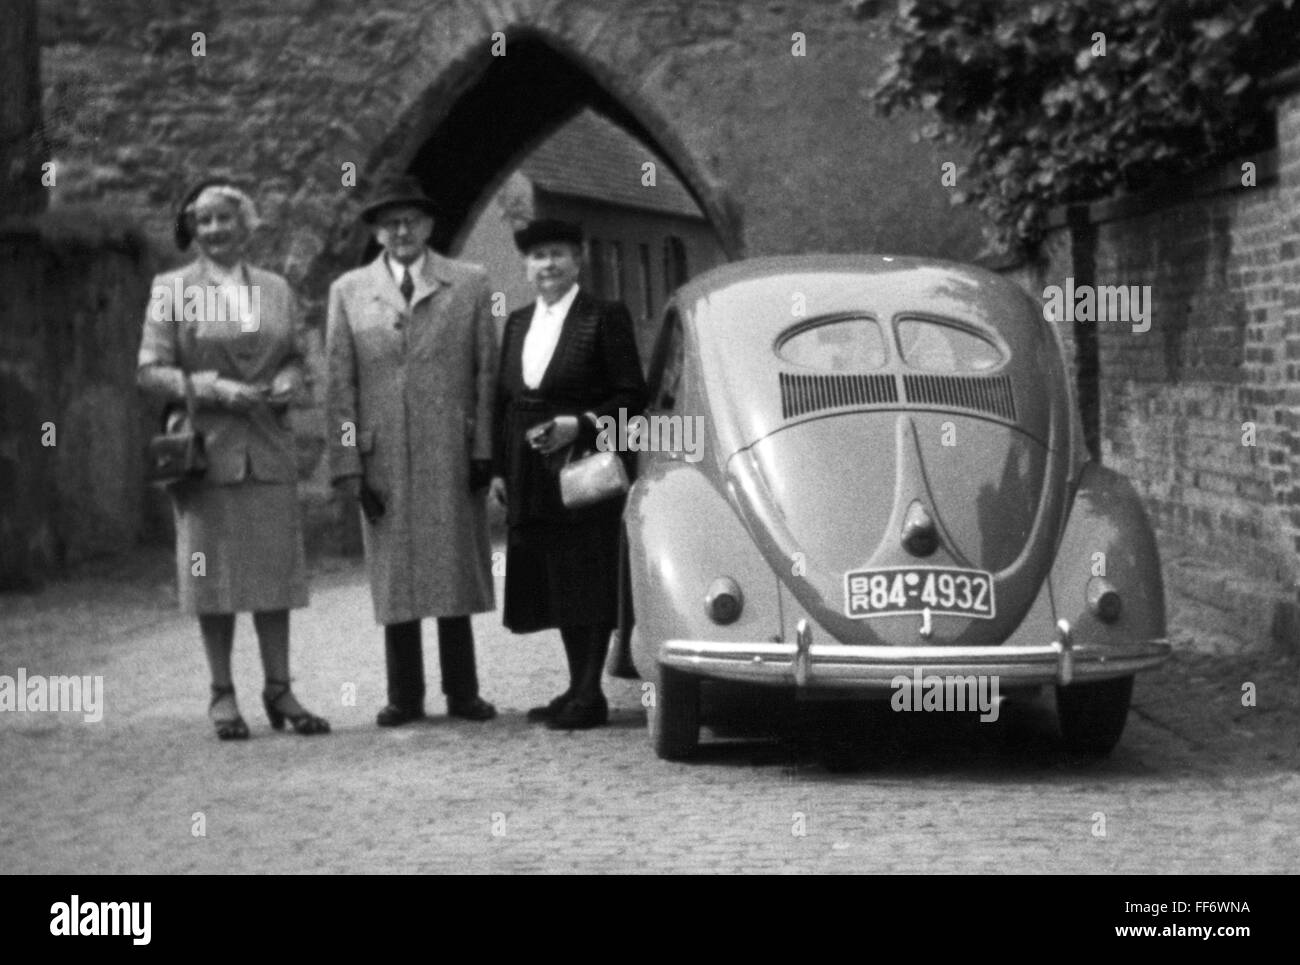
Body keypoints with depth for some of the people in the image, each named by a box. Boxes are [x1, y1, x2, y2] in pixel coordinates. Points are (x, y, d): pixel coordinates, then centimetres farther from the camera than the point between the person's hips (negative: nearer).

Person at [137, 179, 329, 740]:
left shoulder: (276, 290, 11)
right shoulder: (171, 290, 1)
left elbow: (297, 356, 19)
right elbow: (149, 371, -2)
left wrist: (289, 380, -4)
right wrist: (213, 387, -15)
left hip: (269, 447, 3)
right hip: (205, 446, -3)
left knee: (275, 565, 4)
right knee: (213, 572, 0)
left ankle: (279, 688, 12)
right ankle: (222, 695, 9)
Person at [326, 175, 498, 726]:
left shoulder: (469, 285, 7)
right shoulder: (348, 292, 8)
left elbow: (486, 371, 5)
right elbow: (339, 384, 4)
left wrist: (484, 448, -3)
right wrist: (348, 463, -3)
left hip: (452, 454, 0)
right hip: (382, 459, 0)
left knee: (455, 572, 3)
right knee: (394, 577, 4)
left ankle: (462, 692, 12)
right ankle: (404, 696, 13)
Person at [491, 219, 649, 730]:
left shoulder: (605, 318, -3)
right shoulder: (518, 324, 16)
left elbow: (631, 397, -6)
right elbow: (504, 400, 17)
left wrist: (579, 425, -18)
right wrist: (499, 469, 11)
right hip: (532, 477, 6)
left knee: (587, 585, -5)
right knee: (554, 587, 9)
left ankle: (589, 696, -2)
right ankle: (578, 688, 18)